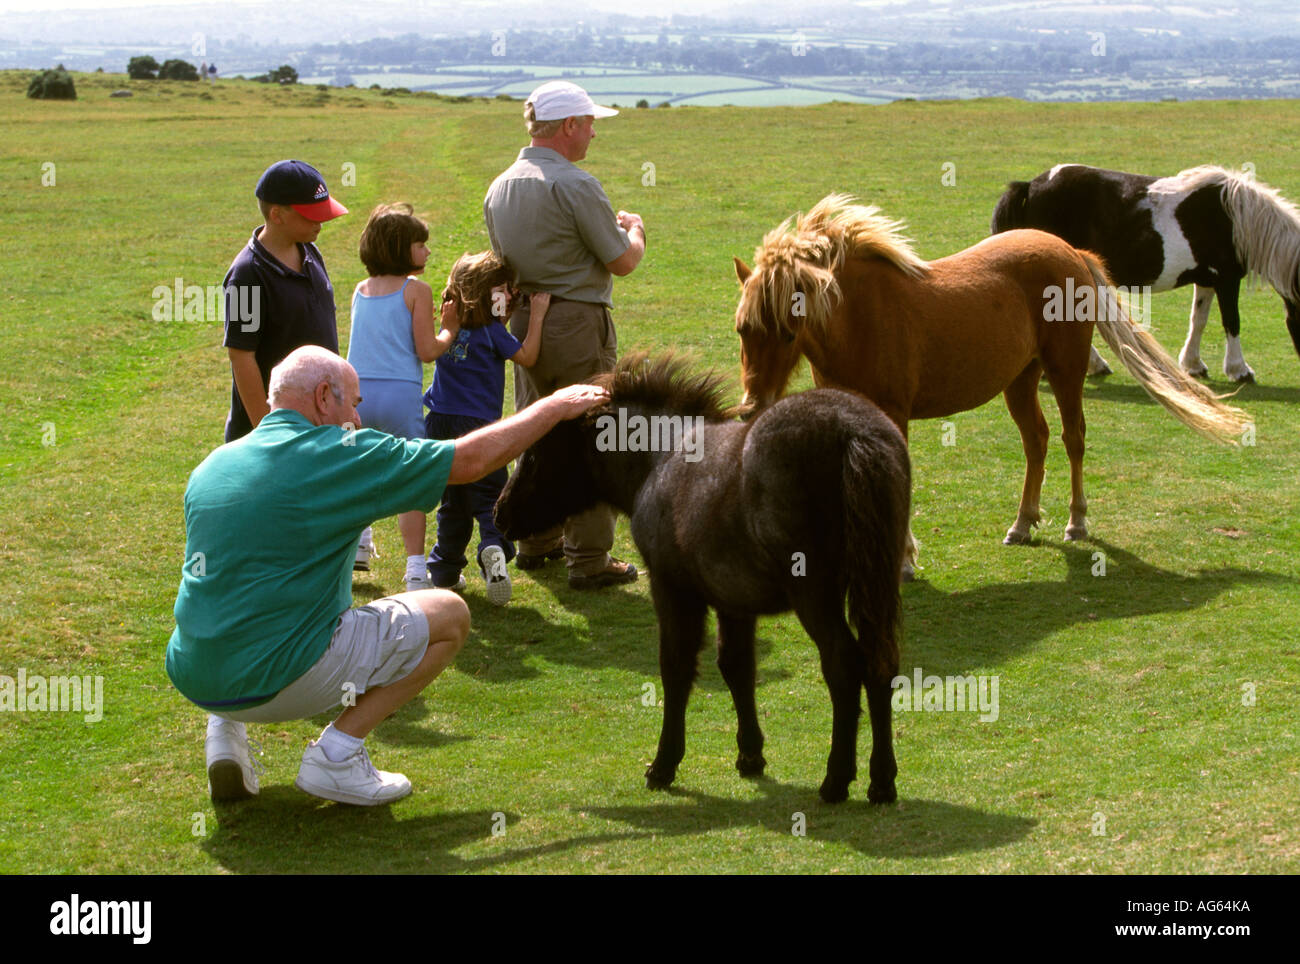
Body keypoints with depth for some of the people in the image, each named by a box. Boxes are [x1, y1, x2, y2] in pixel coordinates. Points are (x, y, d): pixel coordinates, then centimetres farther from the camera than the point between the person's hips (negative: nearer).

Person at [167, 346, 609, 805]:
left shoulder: (210, 467, 11)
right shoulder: (340, 455, -8)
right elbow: (471, 460, -2)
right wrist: (556, 406, 11)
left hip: (193, 681, 7)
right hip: (276, 680, -7)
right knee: (449, 615, 6)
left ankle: (224, 730, 15)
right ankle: (336, 754, -1)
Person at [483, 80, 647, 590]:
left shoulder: (500, 187, 8)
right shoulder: (574, 185, -18)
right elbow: (623, 261, -13)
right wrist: (634, 228, 10)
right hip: (578, 323, -8)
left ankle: (536, 540, 28)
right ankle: (589, 558, 1)